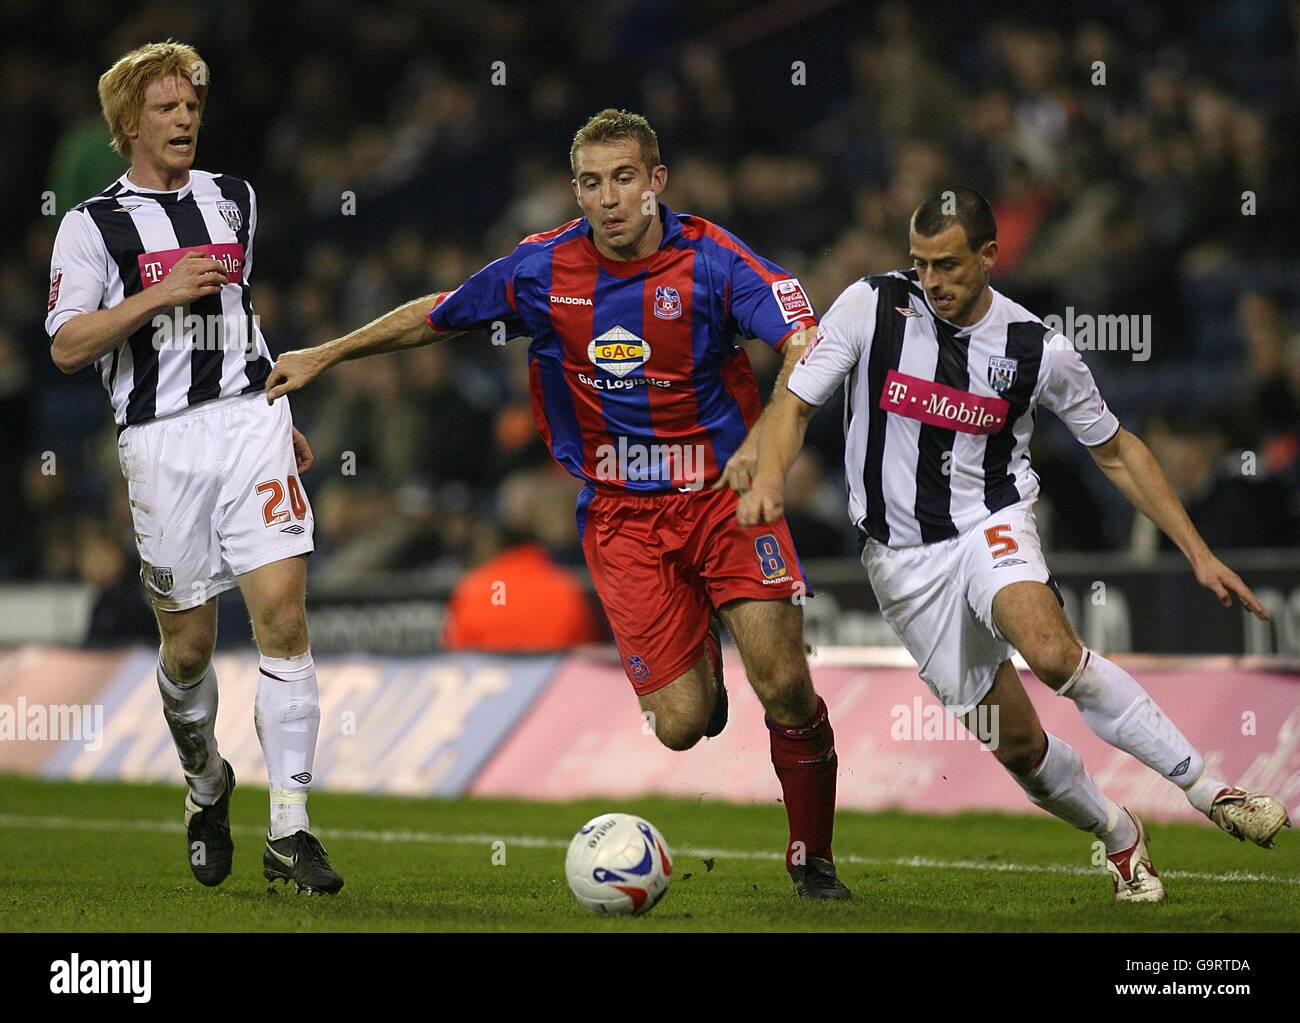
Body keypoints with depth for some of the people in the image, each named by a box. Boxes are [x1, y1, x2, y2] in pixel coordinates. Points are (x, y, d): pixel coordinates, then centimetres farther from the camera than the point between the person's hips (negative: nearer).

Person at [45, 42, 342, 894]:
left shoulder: (233, 201, 17)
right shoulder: (95, 223, 2)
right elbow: (68, 346, -6)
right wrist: (163, 293, -15)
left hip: (249, 418, 3)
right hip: (162, 440, -2)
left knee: (284, 615, -12)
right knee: (189, 643, 4)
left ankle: (290, 830, -12)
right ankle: (207, 785, 34)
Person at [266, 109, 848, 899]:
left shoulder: (710, 258, -11)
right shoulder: (543, 270, -2)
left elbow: (808, 344, -22)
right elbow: (437, 317, 15)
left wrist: (766, 441, -38)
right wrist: (325, 355, 18)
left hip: (723, 493, -2)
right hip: (620, 513, 2)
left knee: (784, 686, -16)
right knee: (681, 726, -8)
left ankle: (813, 857, 7)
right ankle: (699, 662, 31)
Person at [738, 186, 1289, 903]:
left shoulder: (1037, 348, -5)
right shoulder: (873, 306, -7)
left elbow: (1116, 451, 7)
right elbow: (795, 401, -4)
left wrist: (1199, 555, 5)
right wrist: (769, 476, -26)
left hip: (992, 526, -1)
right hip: (903, 559, 1)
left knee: (1051, 650, -34)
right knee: (1017, 744, -1)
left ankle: (1207, 789, -25)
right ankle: (1120, 838, 27)